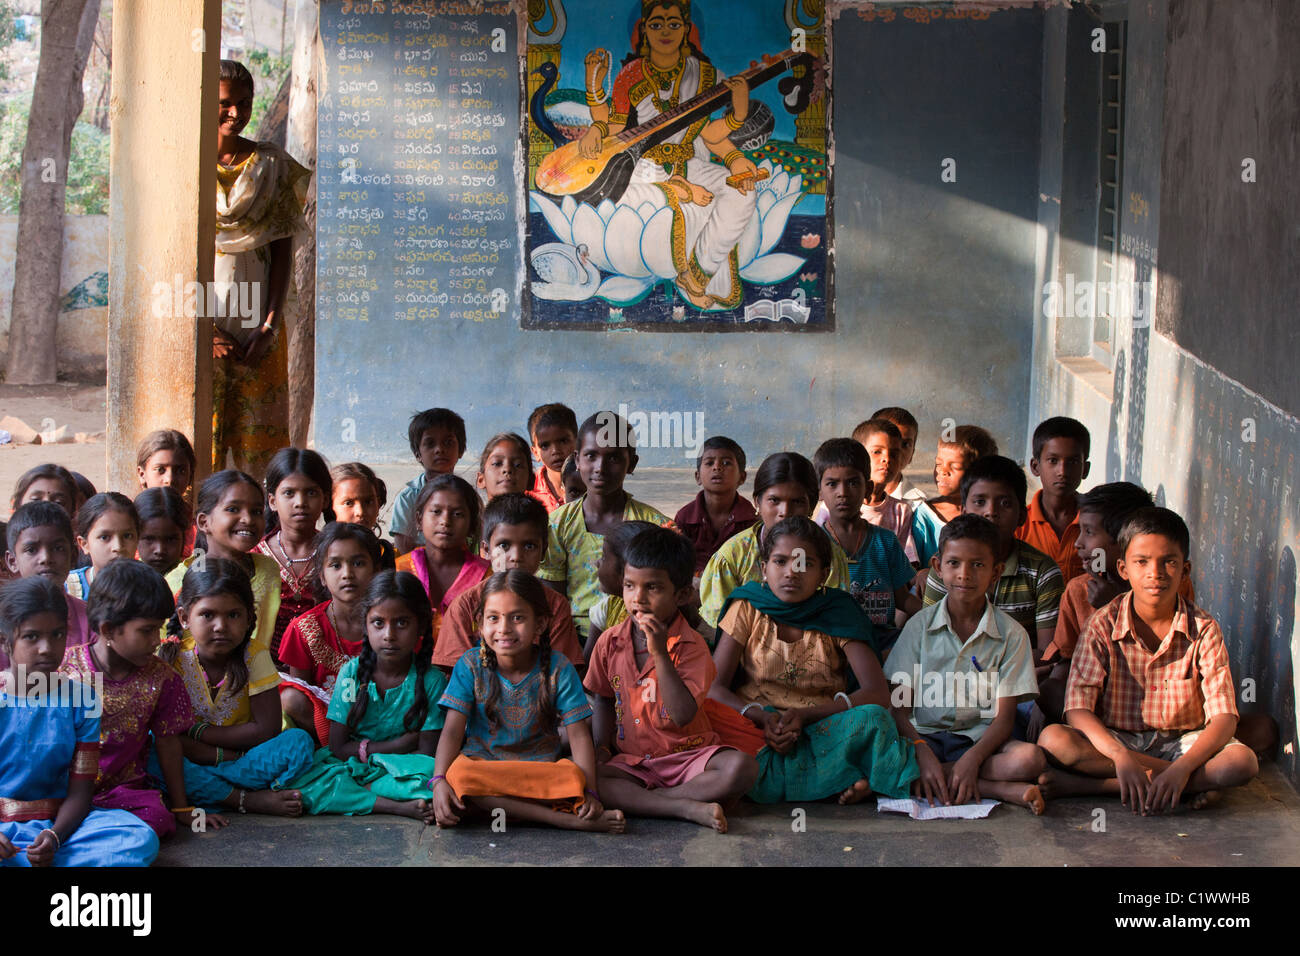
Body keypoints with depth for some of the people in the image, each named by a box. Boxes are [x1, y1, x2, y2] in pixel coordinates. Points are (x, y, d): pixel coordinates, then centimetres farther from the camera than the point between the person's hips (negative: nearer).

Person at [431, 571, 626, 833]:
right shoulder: (471, 665, -2)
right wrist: (440, 781, -26)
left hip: (541, 768, -1)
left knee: (574, 778, -34)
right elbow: (452, 731, -8)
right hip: (481, 764, 1)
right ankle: (568, 819, -34)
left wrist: (590, 792, -23)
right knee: (459, 774, -36)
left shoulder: (558, 669, -3)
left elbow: (579, 735, -8)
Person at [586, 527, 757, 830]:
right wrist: (601, 748, -1)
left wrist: (660, 653, -26)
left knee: (742, 767, -31)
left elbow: (683, 715, -21)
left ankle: (636, 801, -27)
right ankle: (689, 808, -30)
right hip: (631, 761, 3)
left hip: (688, 755, -3)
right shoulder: (610, 642, 4)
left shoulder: (691, 646, -9)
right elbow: (603, 700, 17)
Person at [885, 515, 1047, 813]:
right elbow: (899, 703, -2)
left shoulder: (1012, 634, 2)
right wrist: (923, 753, -21)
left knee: (1032, 759, -30)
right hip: (924, 736, 1)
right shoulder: (920, 626, 4)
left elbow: (1004, 718, -2)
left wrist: (973, 758, -22)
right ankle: (1003, 790, -27)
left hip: (979, 740, -1)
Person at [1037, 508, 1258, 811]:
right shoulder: (1103, 626, -7)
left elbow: (1223, 717, -13)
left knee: (1243, 761, -29)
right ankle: (1195, 783, -25)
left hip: (1181, 743, 0)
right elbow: (1078, 709, -15)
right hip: (1115, 741, 0)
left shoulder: (1203, 629, -7)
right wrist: (1120, 756, -34)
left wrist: (1182, 767, -32)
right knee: (1053, 740, -31)